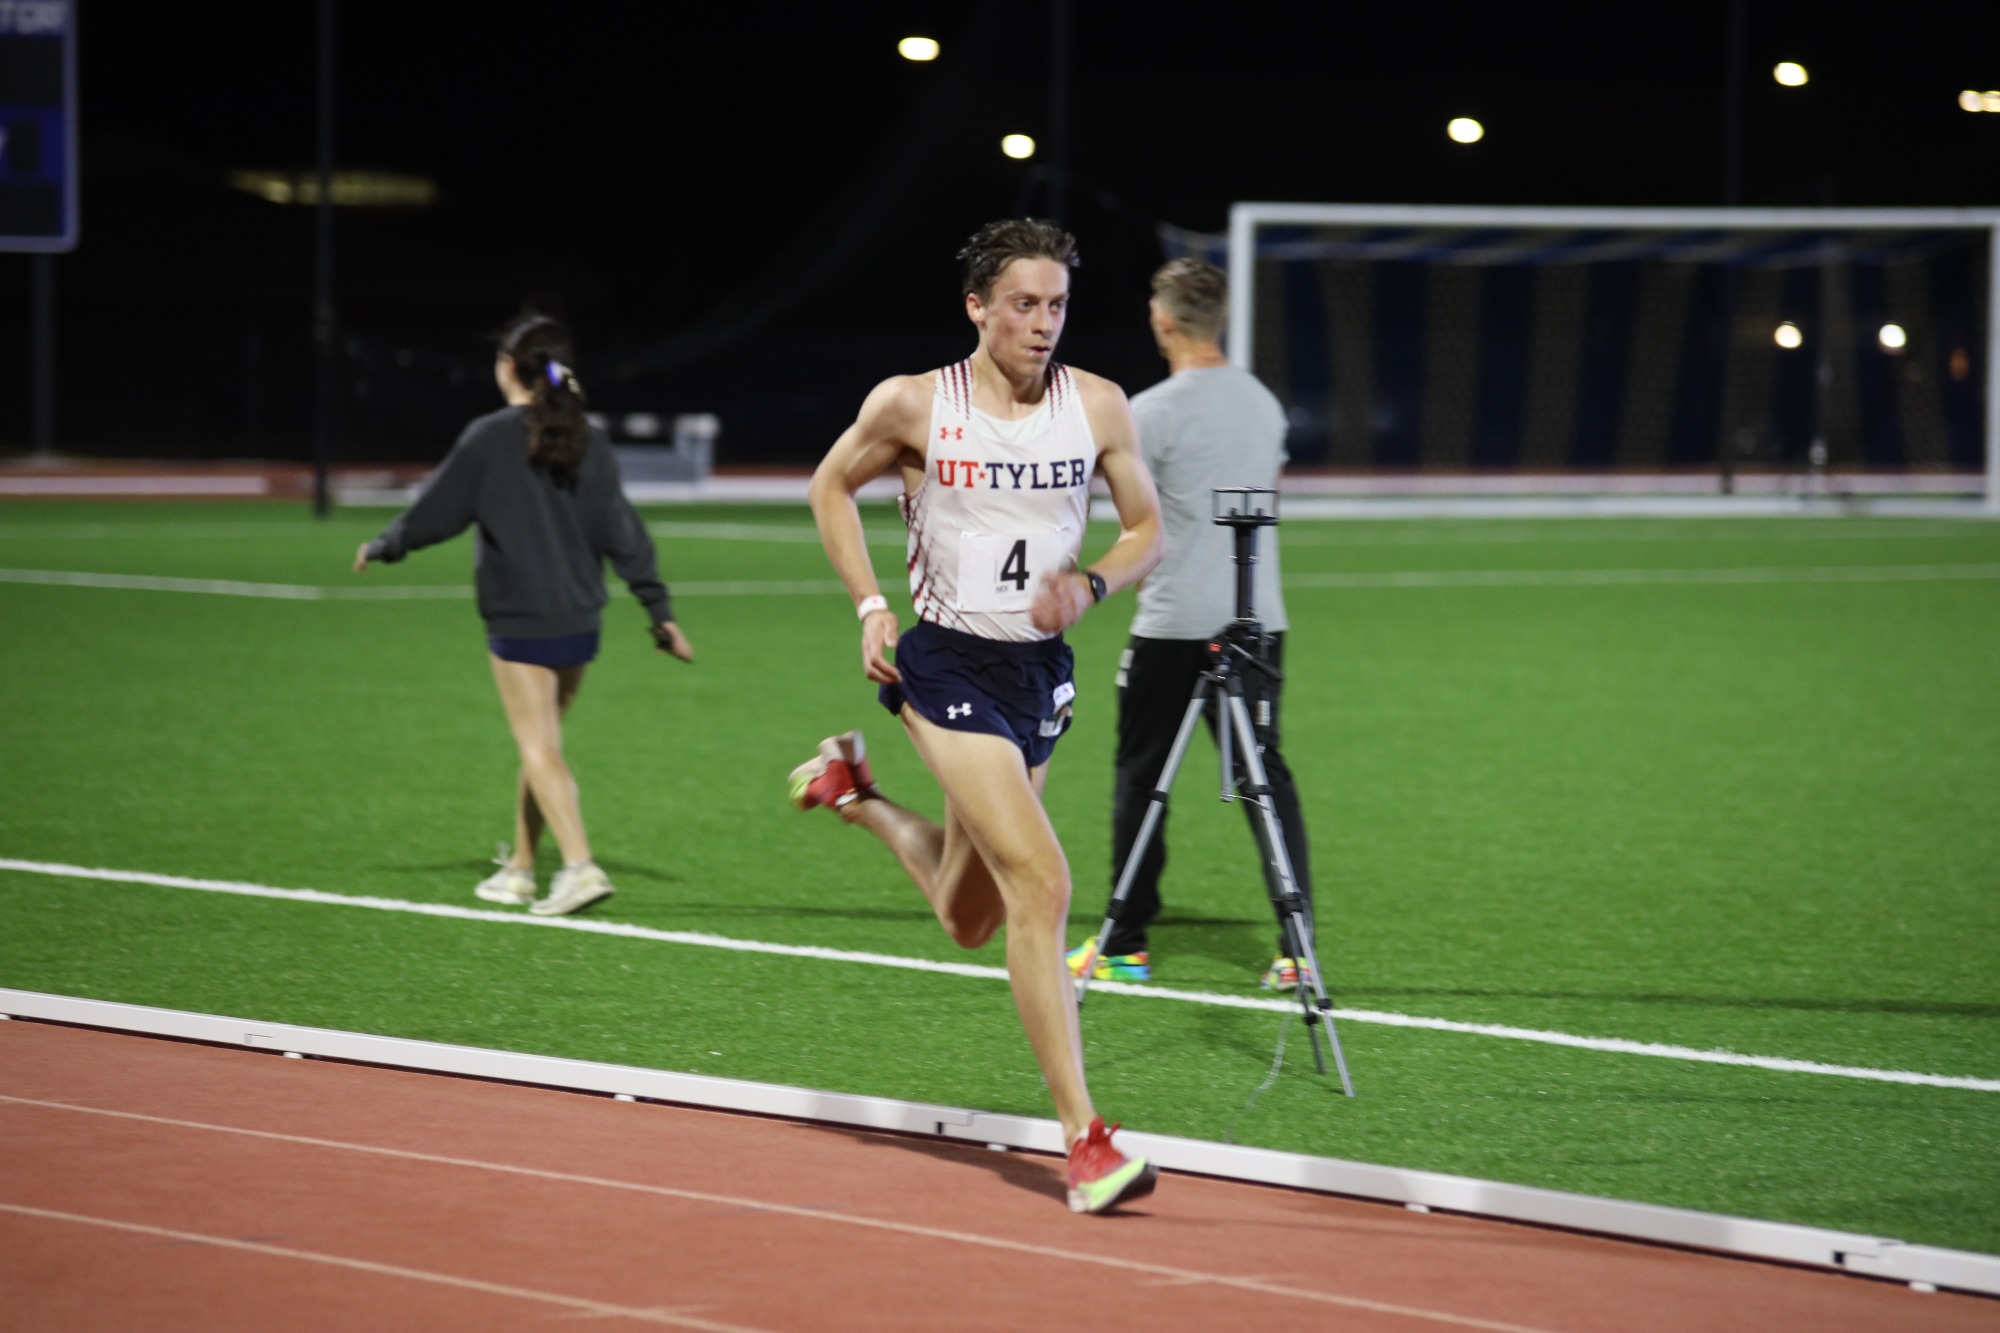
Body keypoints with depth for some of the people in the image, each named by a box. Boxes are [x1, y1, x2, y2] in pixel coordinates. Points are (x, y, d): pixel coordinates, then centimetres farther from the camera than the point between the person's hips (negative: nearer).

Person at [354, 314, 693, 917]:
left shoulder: (489, 439, -10)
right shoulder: (588, 441, 5)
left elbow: (435, 512, -4)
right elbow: (621, 531, 3)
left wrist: (380, 549, 13)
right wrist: (658, 608, 6)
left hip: (520, 622, -6)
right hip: (580, 620, 6)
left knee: (540, 748, -6)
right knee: (540, 744, 17)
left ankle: (580, 866, -20)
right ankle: (519, 870, 26)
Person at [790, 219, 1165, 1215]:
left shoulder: (1097, 407, -1)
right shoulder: (913, 405, -8)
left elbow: (1146, 528, 9)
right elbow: (831, 486, 9)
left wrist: (1092, 583, -12)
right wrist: (870, 607, -1)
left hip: (1041, 672, 5)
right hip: (948, 665, -5)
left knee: (969, 921, 18)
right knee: (1040, 883, -20)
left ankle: (855, 789, 47)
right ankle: (1083, 1139, -18)